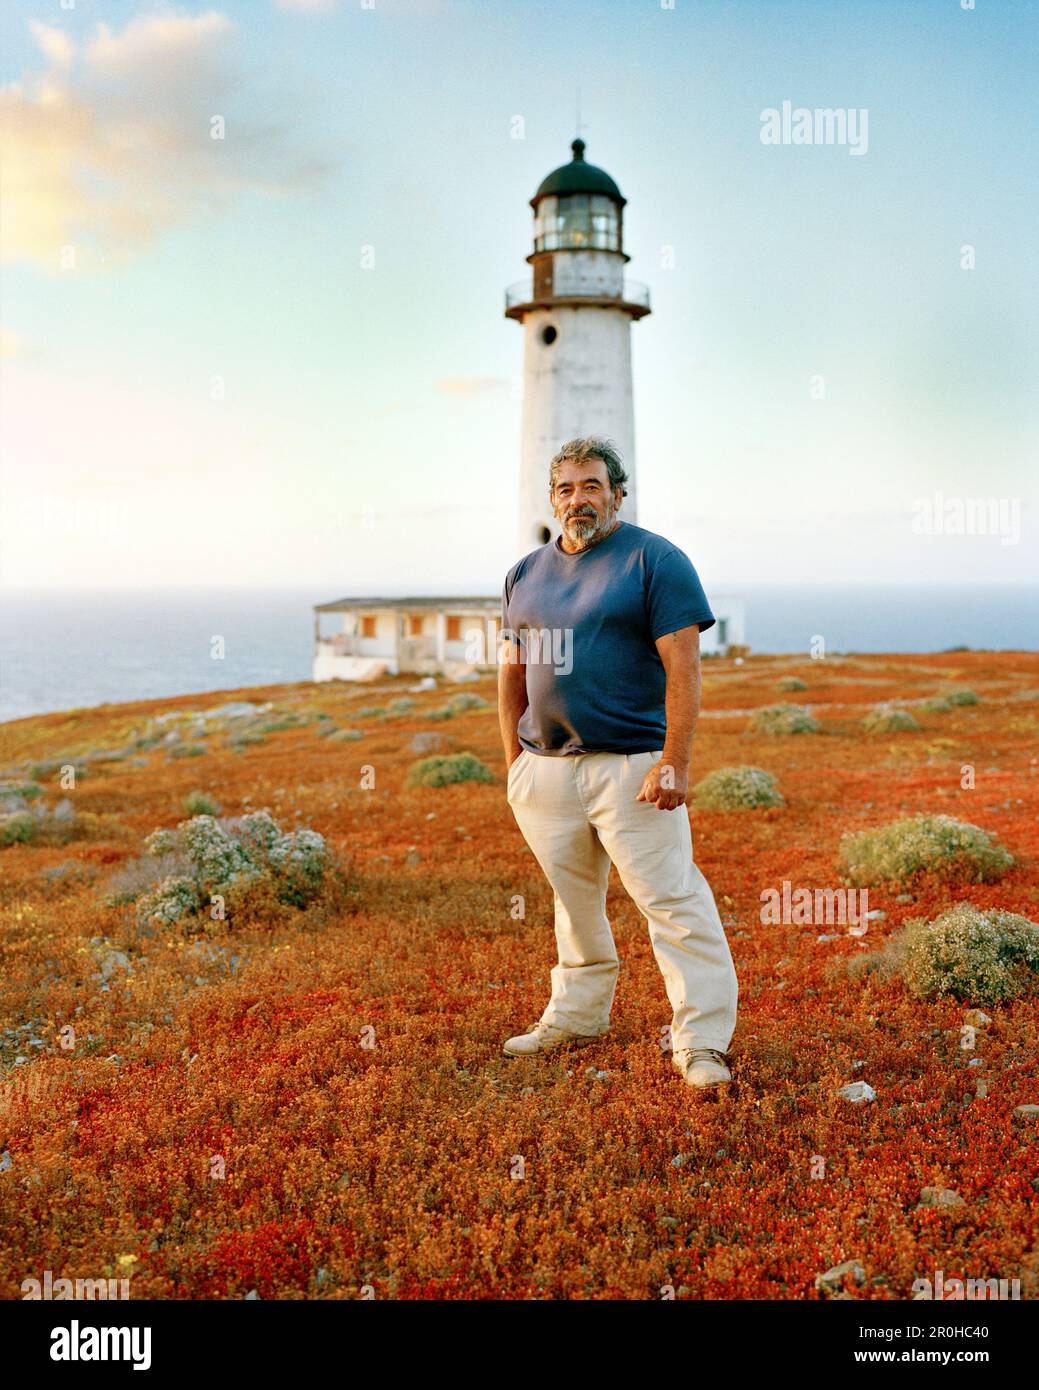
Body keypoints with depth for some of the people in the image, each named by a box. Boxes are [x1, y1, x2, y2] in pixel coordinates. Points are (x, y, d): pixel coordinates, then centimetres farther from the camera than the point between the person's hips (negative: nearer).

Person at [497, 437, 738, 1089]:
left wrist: (674, 762, -18)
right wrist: (514, 758, 11)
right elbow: (513, 670, 19)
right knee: (574, 900, 16)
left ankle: (702, 1041, -3)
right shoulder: (527, 572, 14)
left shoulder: (656, 560, -3)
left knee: (672, 899, -8)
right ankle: (577, 1015, 30)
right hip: (546, 765, 6)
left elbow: (683, 665, -10)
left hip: (630, 764, -5)